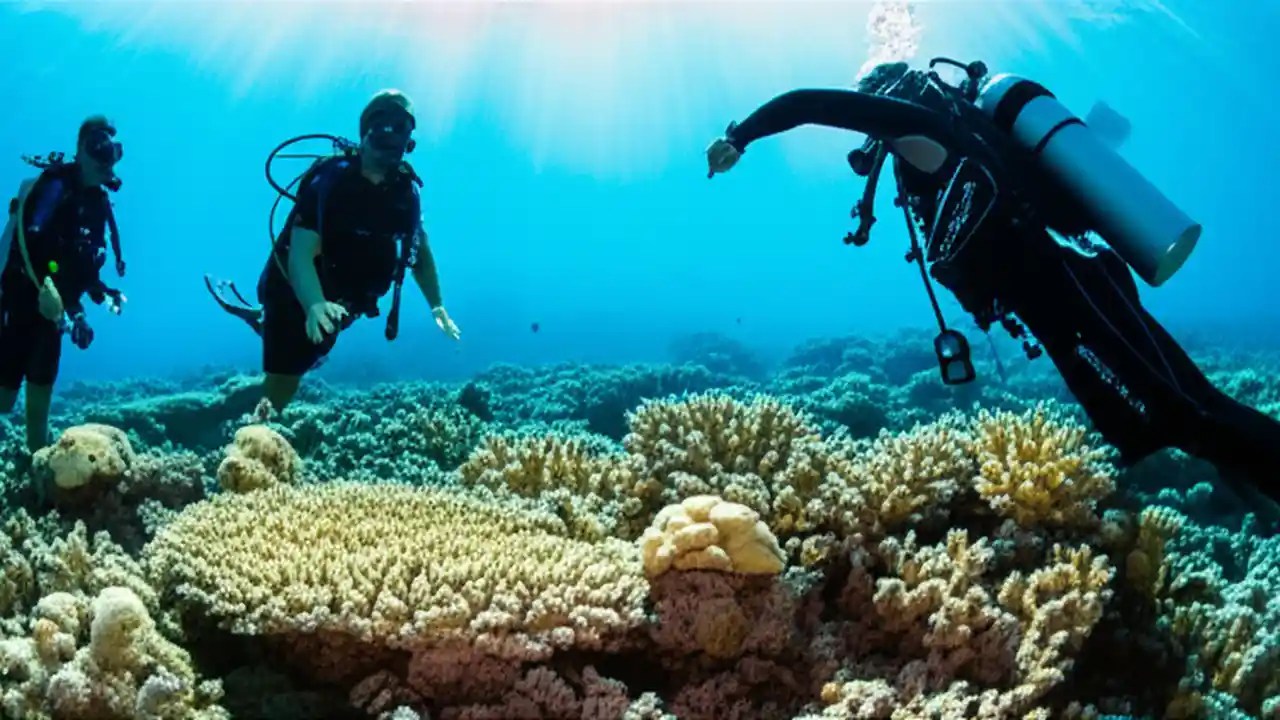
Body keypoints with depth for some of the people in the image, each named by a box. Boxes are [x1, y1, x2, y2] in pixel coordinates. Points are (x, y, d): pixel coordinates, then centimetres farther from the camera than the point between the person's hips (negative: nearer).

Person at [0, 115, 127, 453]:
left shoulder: (99, 201, 12)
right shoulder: (56, 184, -11)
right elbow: (28, 238, -25)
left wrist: (103, 295, 4)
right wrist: (44, 286, -34)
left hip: (54, 310, 8)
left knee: (40, 401, 10)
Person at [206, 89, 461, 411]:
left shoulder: (405, 190, -11)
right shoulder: (331, 180, -28)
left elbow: (418, 248, 6)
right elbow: (300, 255, -37)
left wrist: (437, 306, -4)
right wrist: (315, 306, -56)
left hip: (337, 302, 6)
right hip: (295, 293, -6)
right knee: (281, 384, -5)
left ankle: (262, 319, 49)